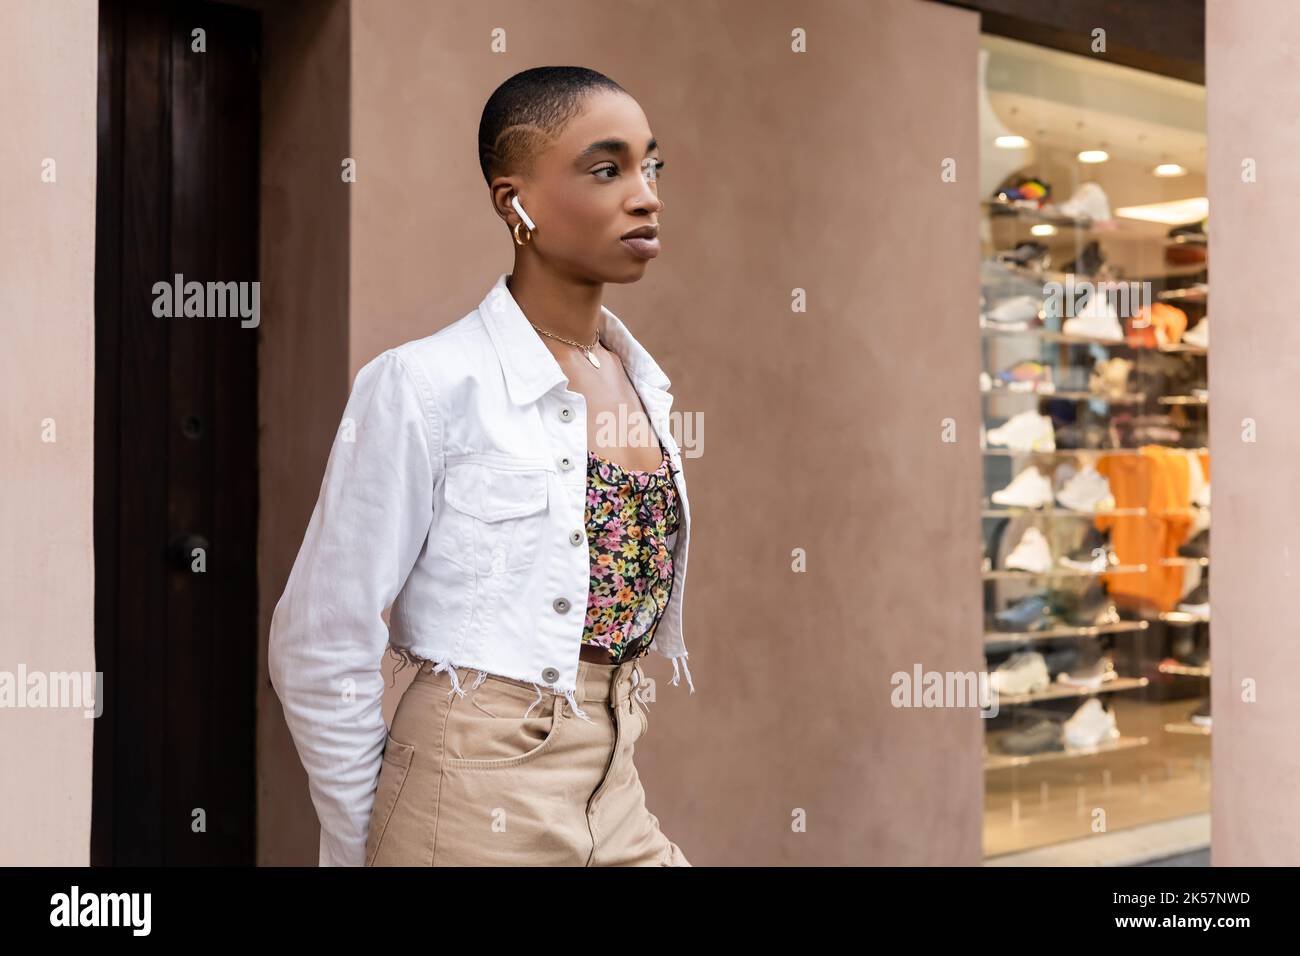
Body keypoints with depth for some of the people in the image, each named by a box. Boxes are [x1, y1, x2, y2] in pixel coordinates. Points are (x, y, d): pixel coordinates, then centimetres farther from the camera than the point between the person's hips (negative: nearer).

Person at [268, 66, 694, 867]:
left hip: (618, 800, 6)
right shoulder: (425, 386, -14)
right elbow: (321, 650, -11)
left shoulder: (646, 386, 6)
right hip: (476, 808, -6)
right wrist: (365, 846, -2)